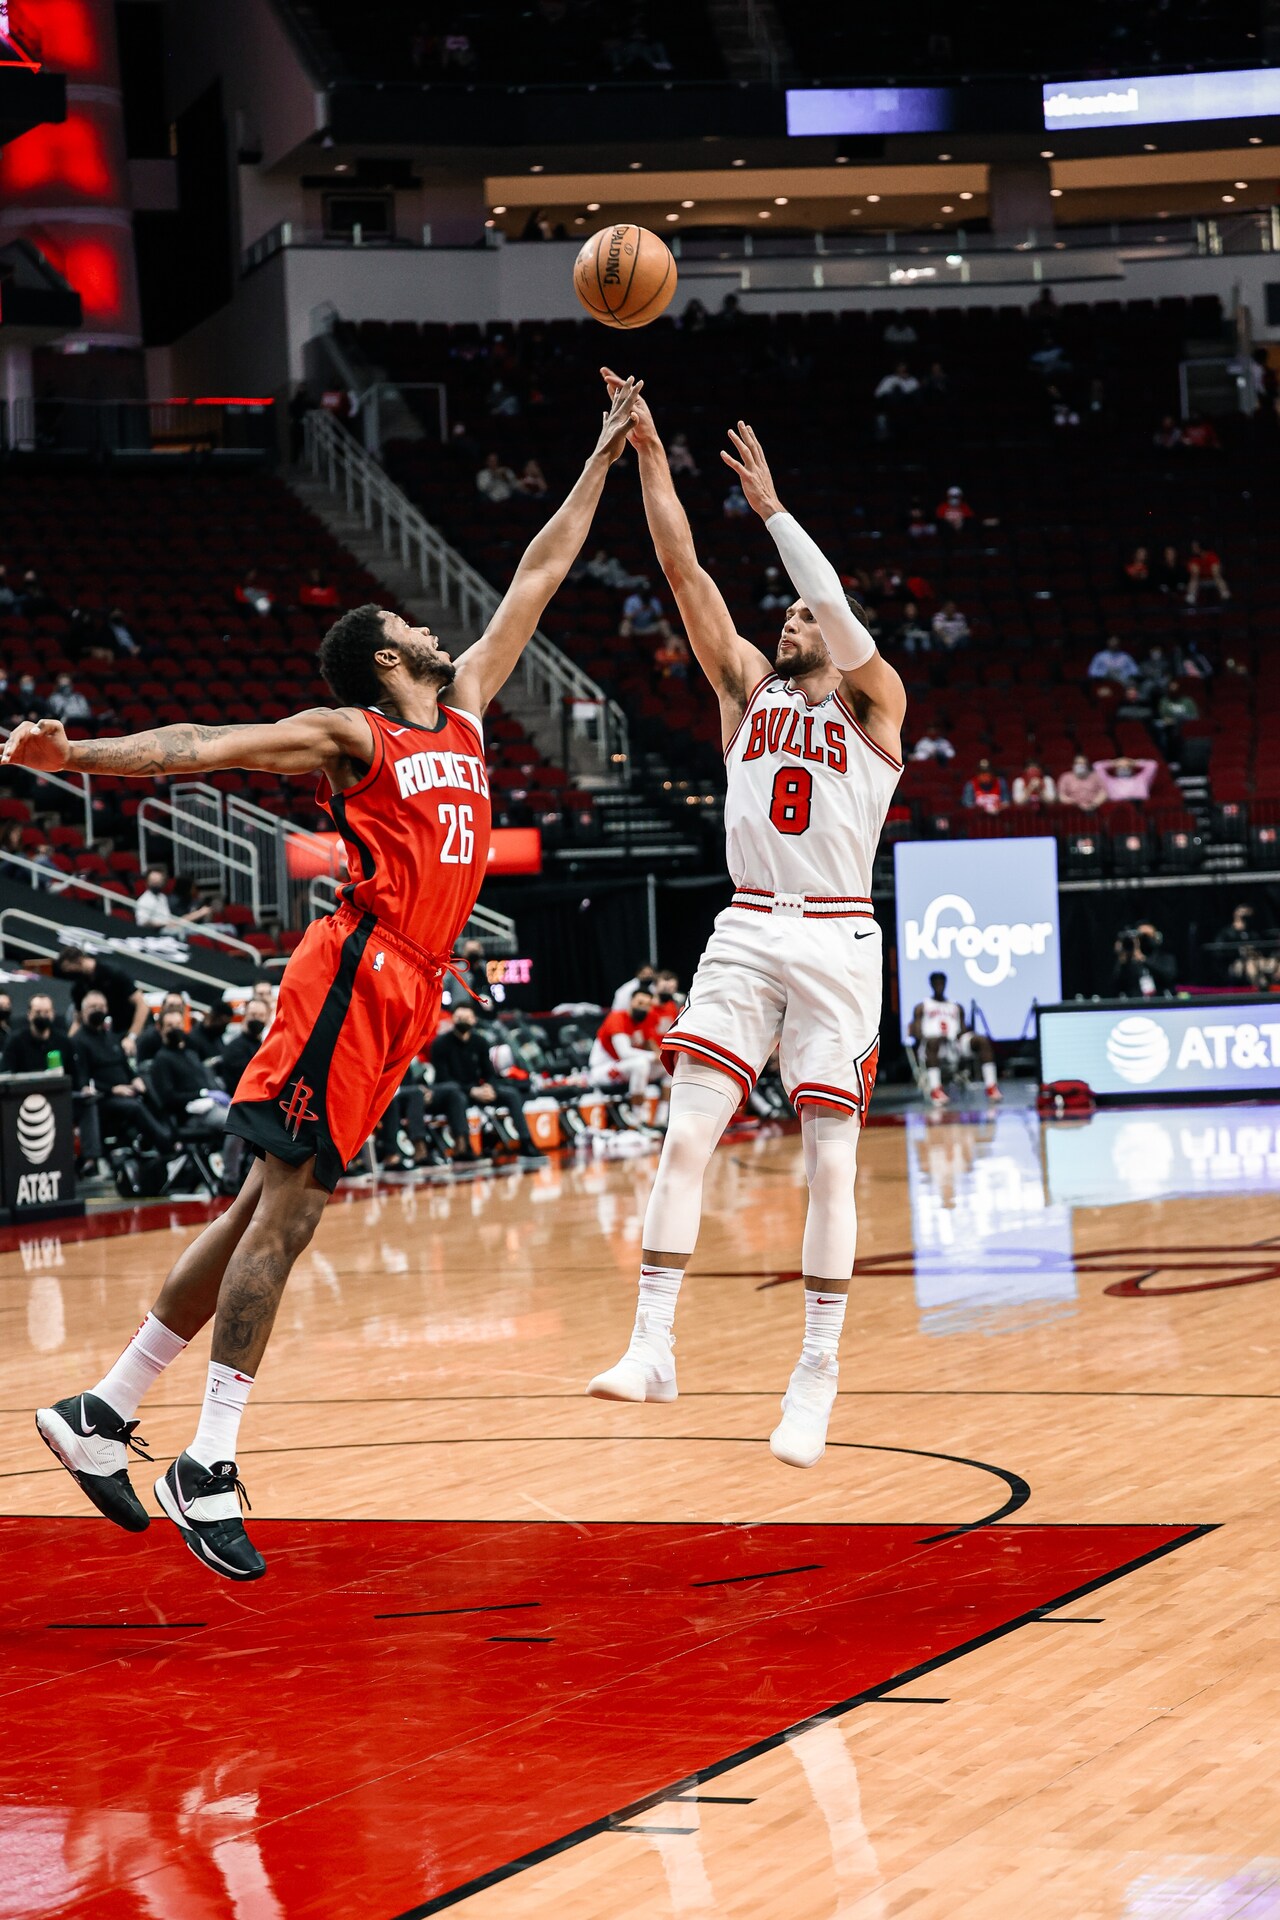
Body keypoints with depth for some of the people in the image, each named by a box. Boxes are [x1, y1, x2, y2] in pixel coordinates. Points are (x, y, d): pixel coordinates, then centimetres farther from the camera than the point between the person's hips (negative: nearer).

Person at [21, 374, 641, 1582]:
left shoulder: (464, 710, 21)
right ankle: (207, 1469, -14)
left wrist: (605, 458, 30)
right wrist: (74, 758, -23)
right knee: (287, 1208, -12)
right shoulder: (349, 735, 1)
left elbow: (536, 580, 27)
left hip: (405, 994, 8)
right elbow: (200, 747, -8)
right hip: (358, 973, -8)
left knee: (269, 1211, 7)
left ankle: (101, 1414, 12)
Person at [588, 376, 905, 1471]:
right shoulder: (748, 689, 14)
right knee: (686, 1137, -11)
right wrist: (648, 454, -3)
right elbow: (684, 569, 6)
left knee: (831, 1164, -2)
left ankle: (818, 1380, 3)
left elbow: (848, 624, -15)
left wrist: (773, 509, -16)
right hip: (747, 938, 3)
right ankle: (653, 1348, -12)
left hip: (837, 948, -3)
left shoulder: (876, 707, 5)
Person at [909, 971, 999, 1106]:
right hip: (934, 1043, -4)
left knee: (982, 1040, -25)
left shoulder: (956, 1007, 30)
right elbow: (915, 1032, 8)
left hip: (955, 1043, 4)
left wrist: (963, 1034, -4)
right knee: (933, 1041, -43)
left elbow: (964, 1029, 21)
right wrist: (922, 1038, -16)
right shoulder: (922, 1007, 20)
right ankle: (935, 1089, -55)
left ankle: (991, 1086, -33)